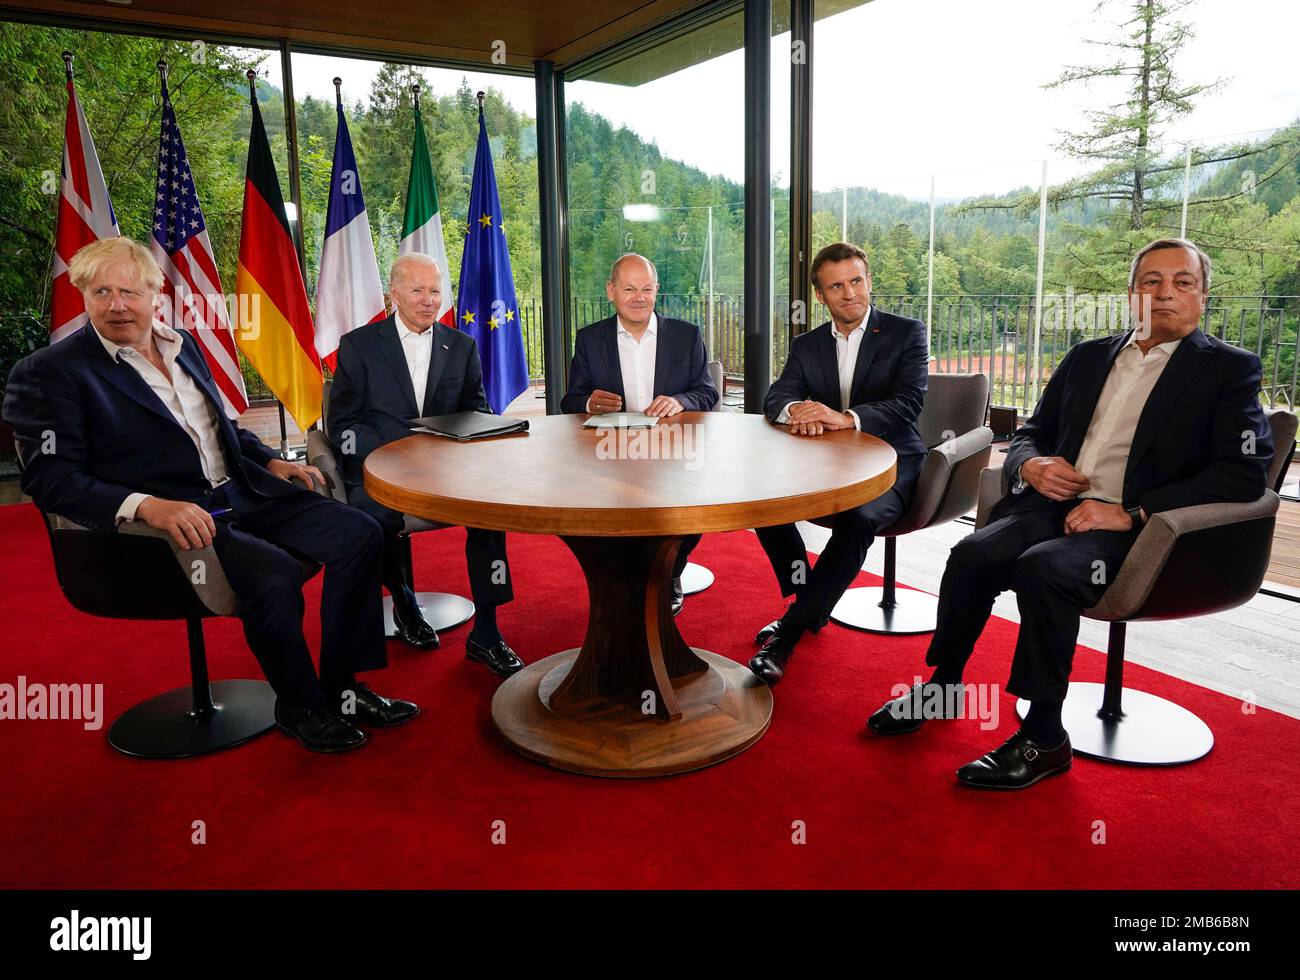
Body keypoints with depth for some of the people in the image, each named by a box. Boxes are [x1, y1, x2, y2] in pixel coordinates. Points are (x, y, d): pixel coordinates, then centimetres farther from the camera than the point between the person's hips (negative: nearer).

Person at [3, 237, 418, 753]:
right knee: (273, 571, -32)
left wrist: (272, 462, 9)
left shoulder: (184, 345, 15)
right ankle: (300, 706, -5)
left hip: (242, 496, 7)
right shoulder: (49, 372, -5)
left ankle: (341, 687, 1)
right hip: (166, 520, -7)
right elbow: (51, 479, -14)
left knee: (358, 533, -8)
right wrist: (148, 506, -29)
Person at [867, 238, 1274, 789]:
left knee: (1043, 567, -33)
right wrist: (1031, 465, -3)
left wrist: (1131, 514, -17)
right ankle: (943, 686, -2)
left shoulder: (1229, 370, 5)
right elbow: (1029, 434, 23)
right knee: (972, 554, -23)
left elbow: (1244, 474, -8)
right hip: (1055, 504, 5)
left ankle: (1043, 739, -19)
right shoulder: (1088, 356, 20)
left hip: (1137, 532, -4)